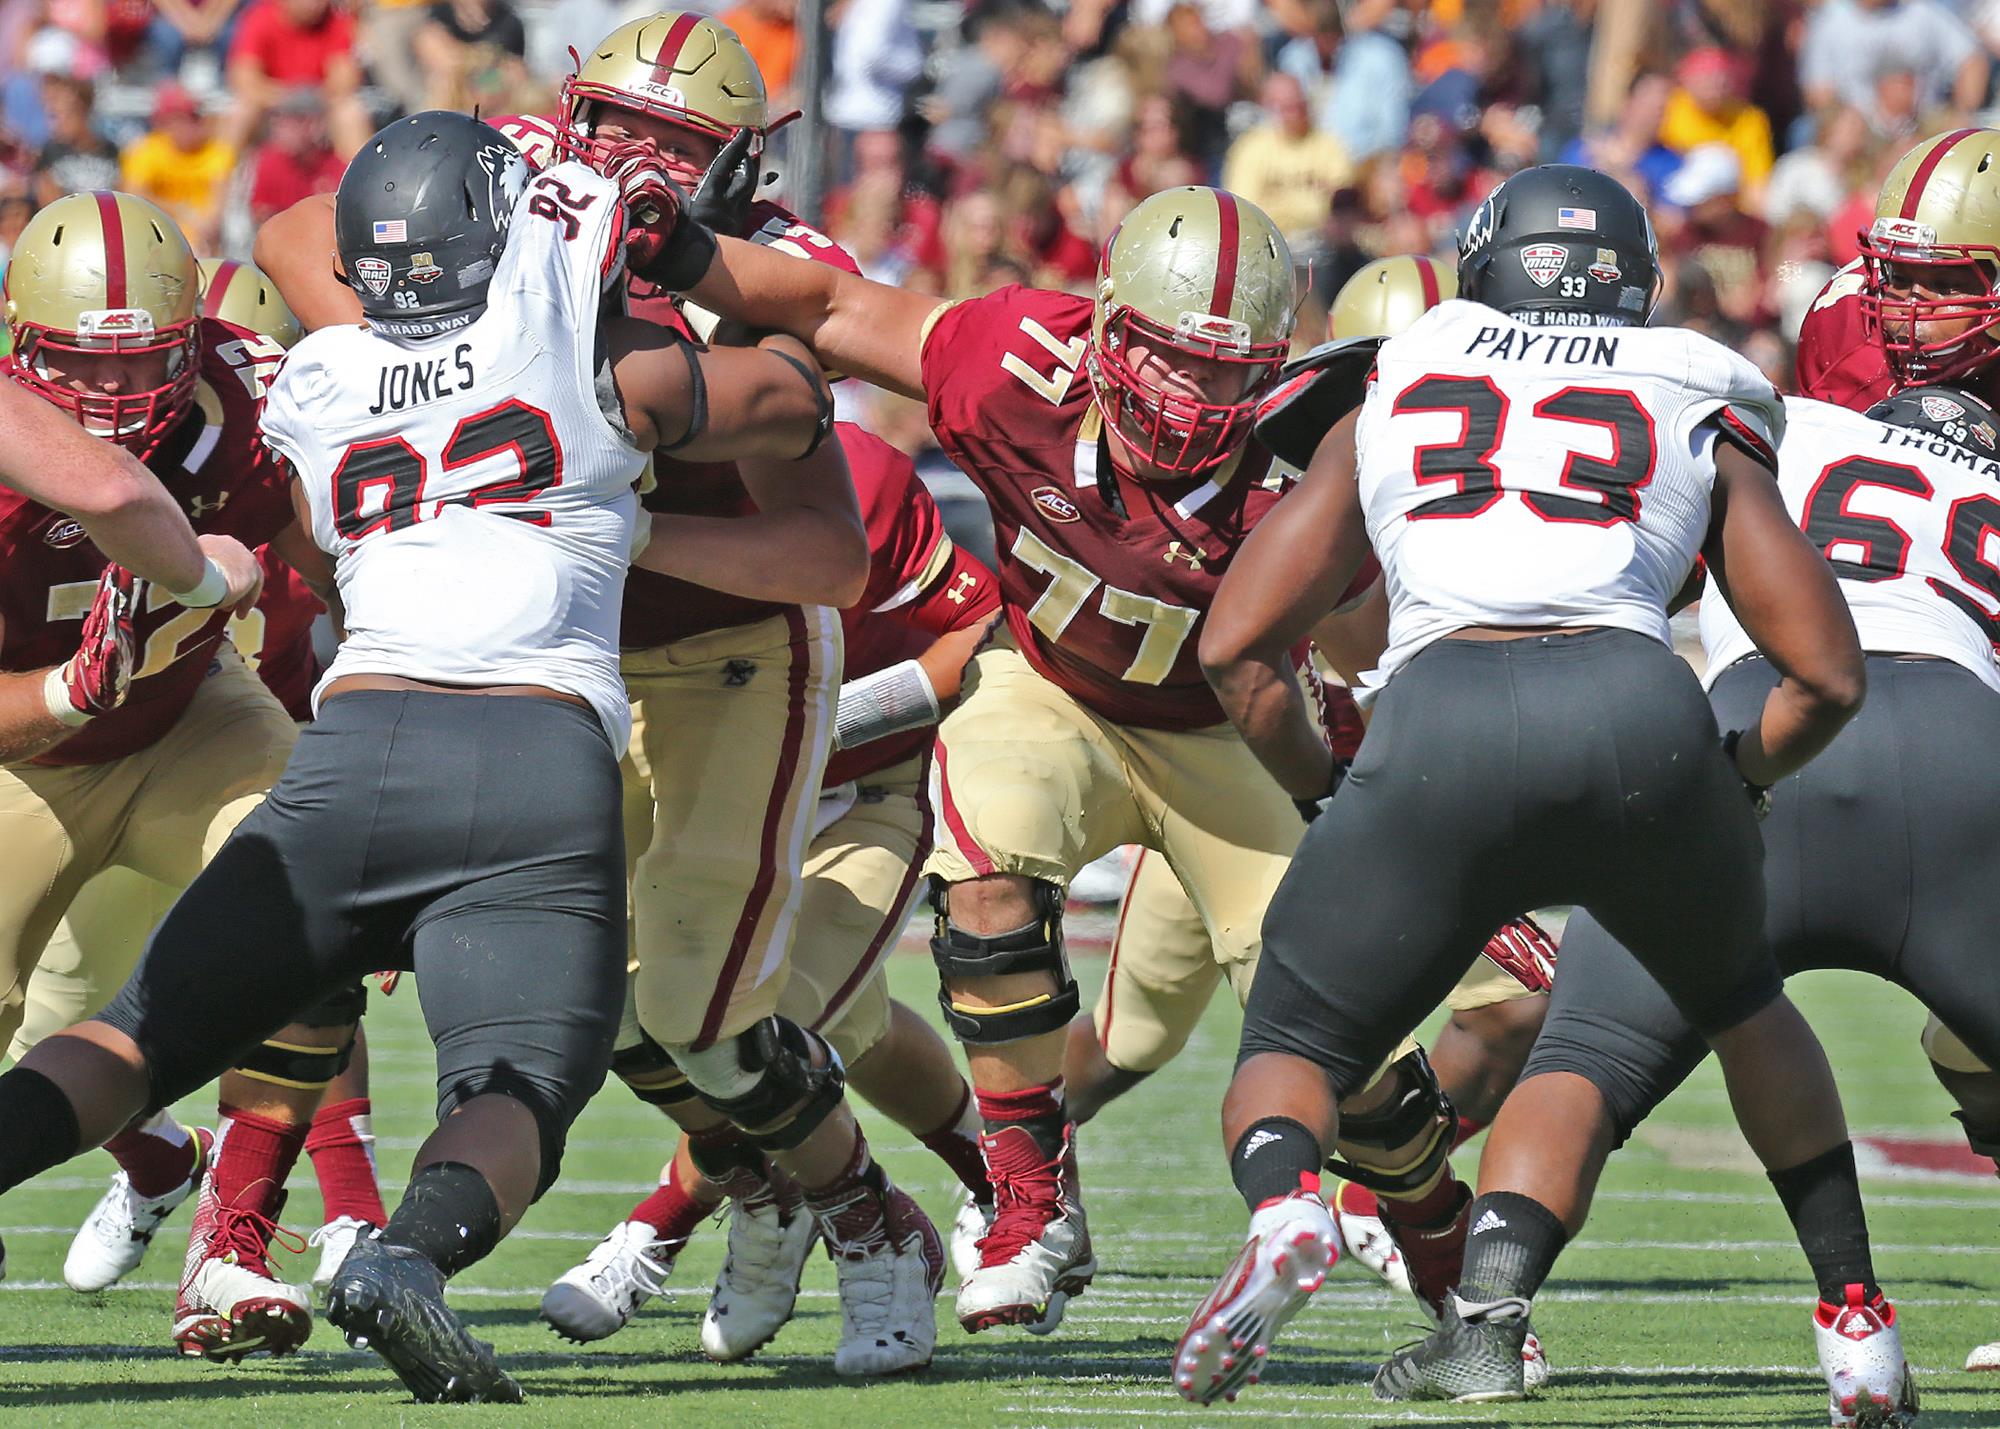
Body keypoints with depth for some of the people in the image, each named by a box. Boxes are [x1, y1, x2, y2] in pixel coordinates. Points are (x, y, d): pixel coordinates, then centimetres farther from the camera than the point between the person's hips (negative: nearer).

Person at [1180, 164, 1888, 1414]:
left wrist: (1326, 789, 39)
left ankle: (1285, 1206, -20)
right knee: (1742, 1001, 31)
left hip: (1437, 717, -1)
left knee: (1293, 1055, 14)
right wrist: (1737, 784, 40)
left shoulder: (1387, 408, 28)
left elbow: (1238, 652, 24)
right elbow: (1828, 677, 22)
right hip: (1640, 711, 1)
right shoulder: (1706, 426, 27)